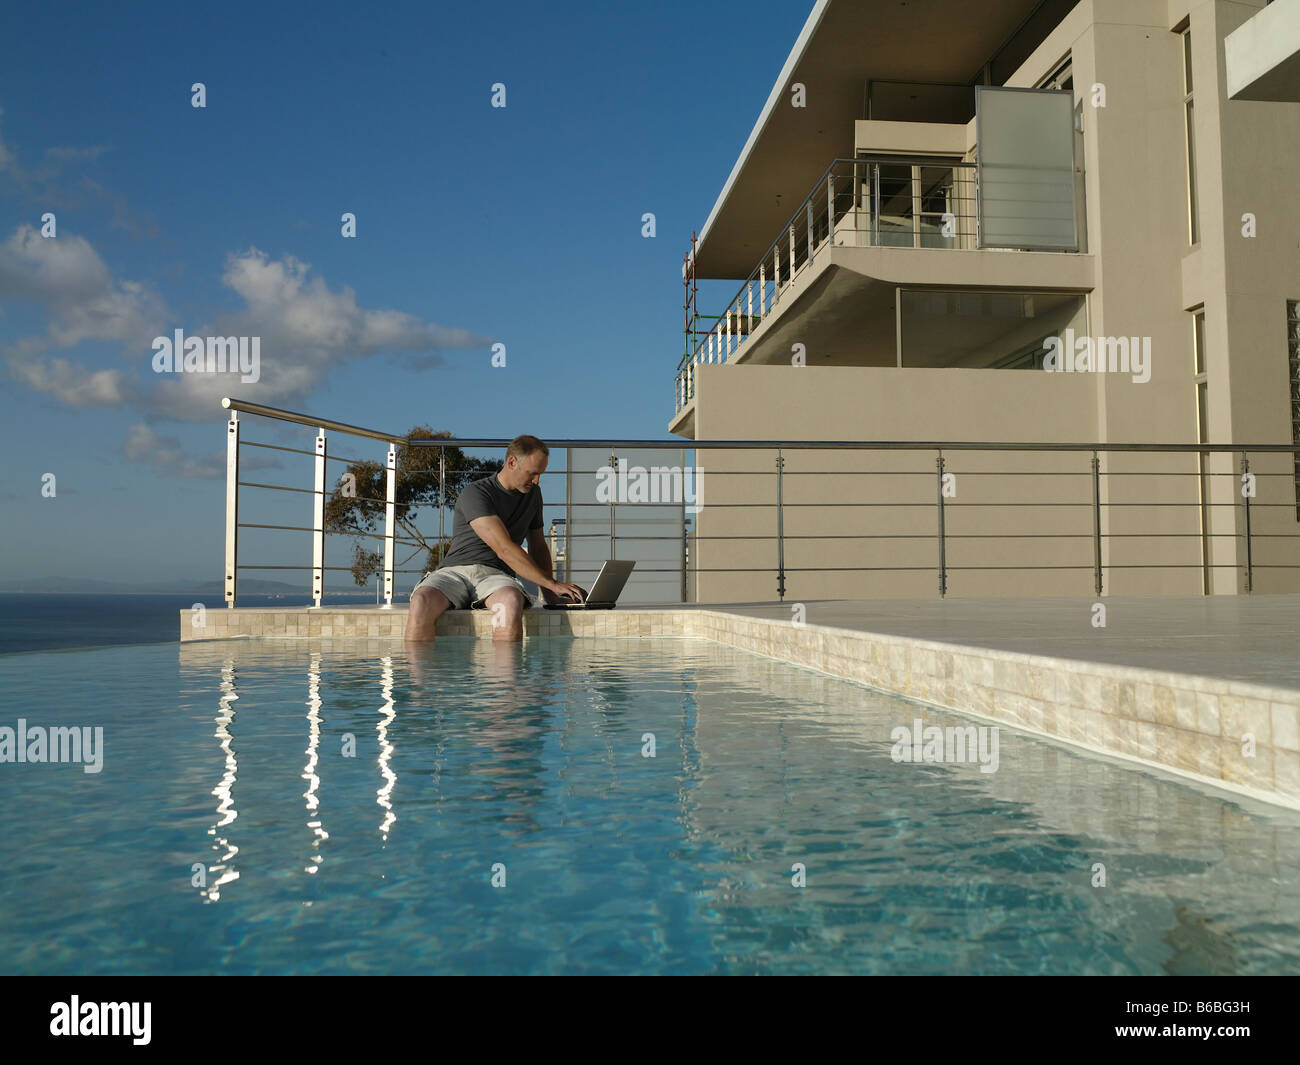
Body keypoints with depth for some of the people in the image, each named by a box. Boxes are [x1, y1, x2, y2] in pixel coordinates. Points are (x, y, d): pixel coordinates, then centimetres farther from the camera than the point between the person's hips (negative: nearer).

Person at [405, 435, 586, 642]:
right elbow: (504, 549, -17)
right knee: (422, 602, -38)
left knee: (511, 602, -37)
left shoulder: (533, 494, 16)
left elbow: (538, 547, 27)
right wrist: (552, 584, -19)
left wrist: (551, 597, 13)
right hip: (454, 571, -3)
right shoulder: (475, 493, -7)